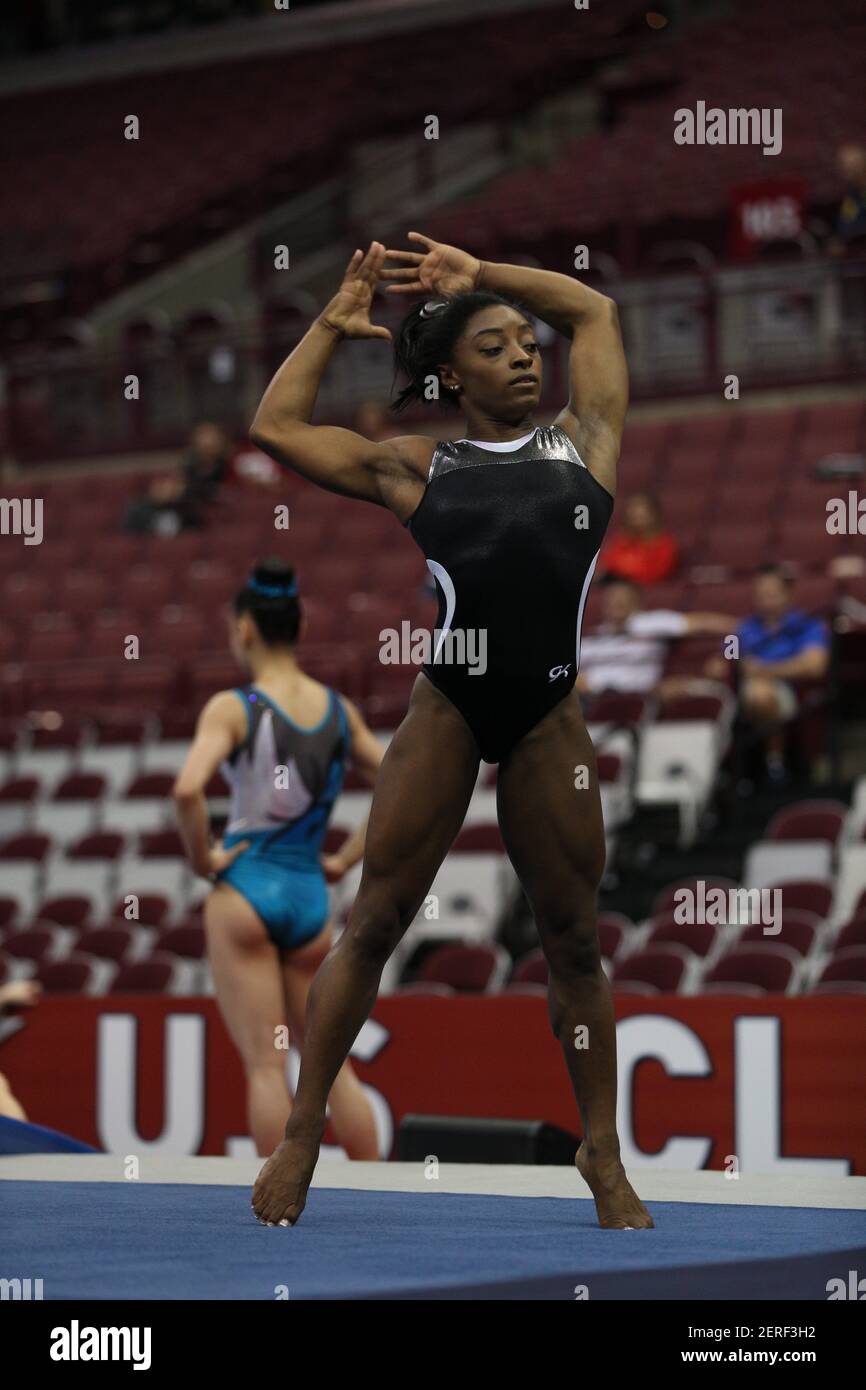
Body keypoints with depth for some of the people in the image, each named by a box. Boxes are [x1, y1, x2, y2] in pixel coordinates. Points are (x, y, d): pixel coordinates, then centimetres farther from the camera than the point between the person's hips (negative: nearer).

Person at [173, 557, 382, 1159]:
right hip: (311, 897, 5)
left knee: (265, 1065, -2)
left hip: (246, 890, -4)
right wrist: (347, 860, 12)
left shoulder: (233, 708, -9)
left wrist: (202, 857, -9)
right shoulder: (340, 709, 7)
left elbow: (188, 789, -25)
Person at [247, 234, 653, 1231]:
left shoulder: (584, 442, 11)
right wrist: (336, 321, 17)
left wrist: (475, 276, 21)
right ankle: (301, 1139, 6)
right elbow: (274, 427, 11)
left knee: (573, 939, 9)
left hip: (550, 718, 1)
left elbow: (594, 310, 21)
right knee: (374, 923, 1)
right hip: (447, 706, -1)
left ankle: (602, 1154, 18)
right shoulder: (414, 469, 8)